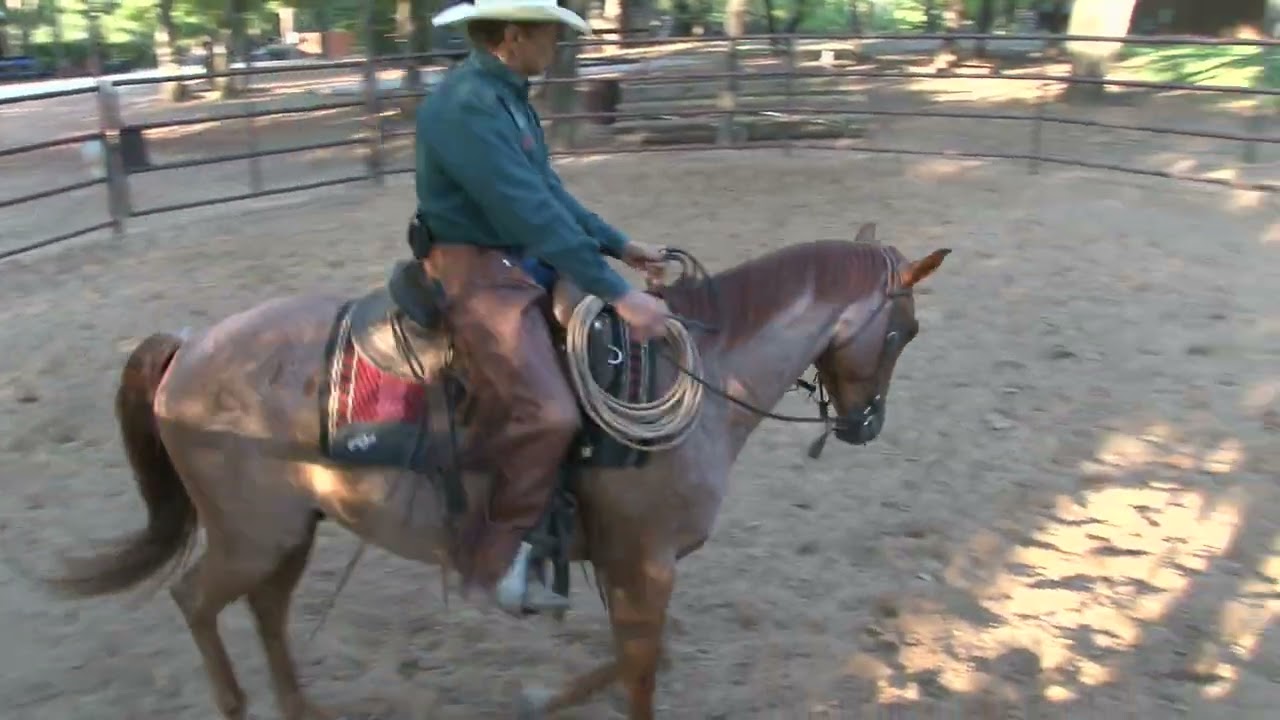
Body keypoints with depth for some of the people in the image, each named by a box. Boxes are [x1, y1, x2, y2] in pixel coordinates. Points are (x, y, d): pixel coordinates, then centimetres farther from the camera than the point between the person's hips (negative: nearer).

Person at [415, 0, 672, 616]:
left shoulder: (506, 97, 13)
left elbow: (550, 193, 21)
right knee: (547, 414, -24)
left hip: (523, 267, 11)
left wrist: (620, 246, 18)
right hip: (480, 277, -11)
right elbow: (534, 215, -26)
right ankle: (492, 556, -5)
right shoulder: (466, 106, -19)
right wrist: (618, 295, -27)